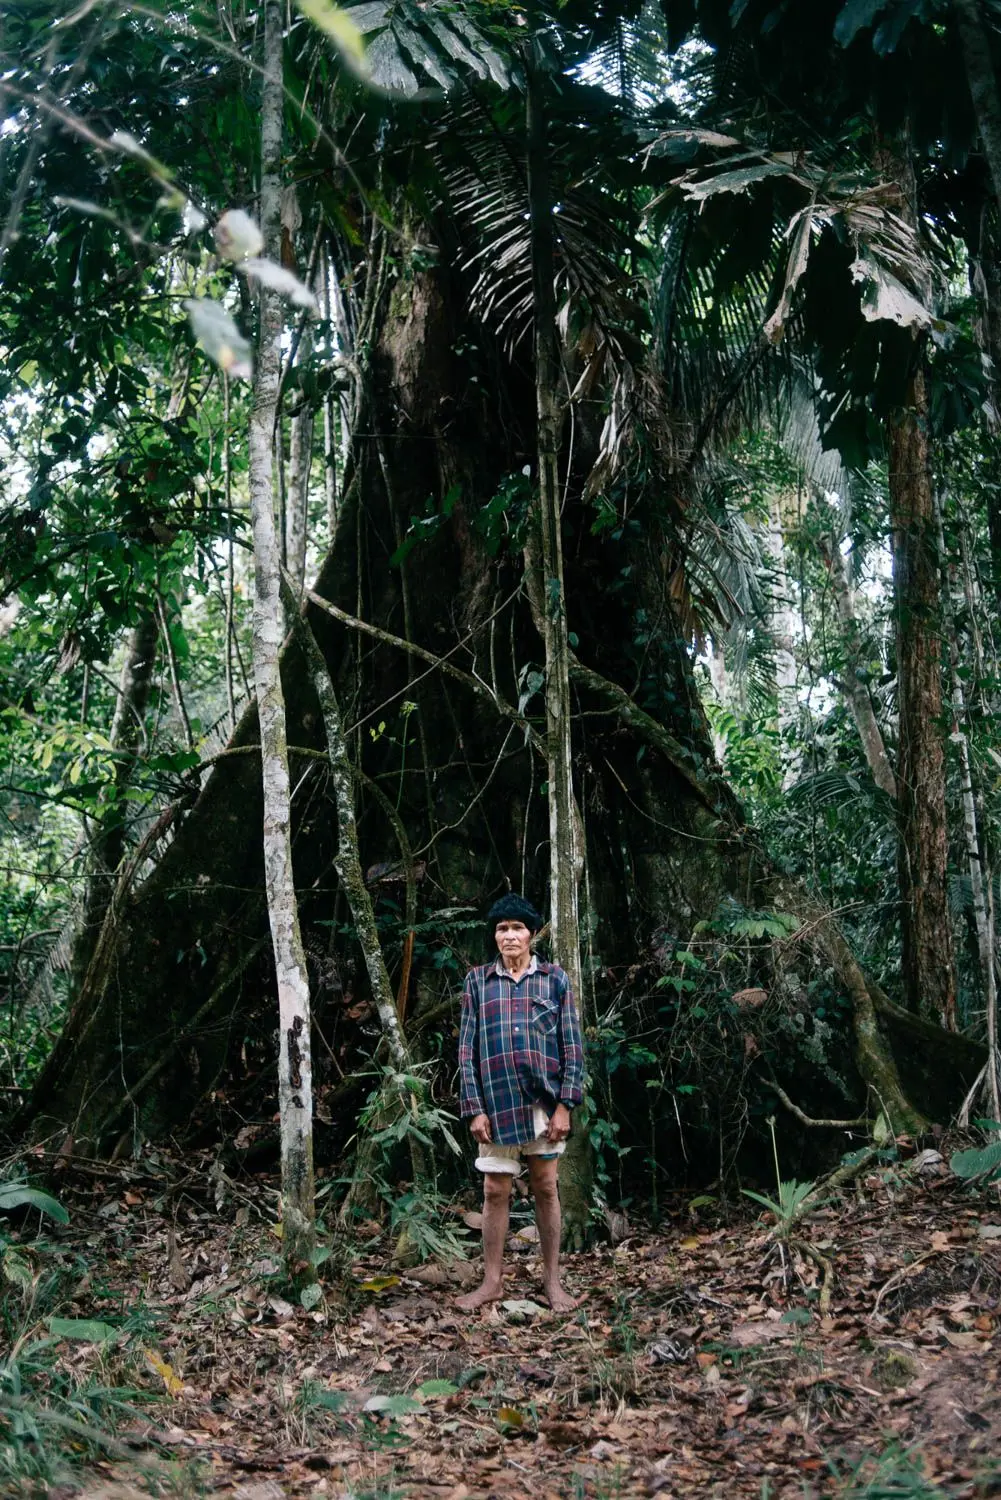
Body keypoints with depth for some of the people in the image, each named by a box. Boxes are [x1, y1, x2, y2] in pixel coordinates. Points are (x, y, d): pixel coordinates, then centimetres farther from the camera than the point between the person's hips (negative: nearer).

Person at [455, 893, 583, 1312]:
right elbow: (466, 1049, 2)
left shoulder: (554, 978, 1)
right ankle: (492, 1281, 18)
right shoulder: (477, 981, 3)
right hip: (496, 1103, 1)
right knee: (495, 1192, 6)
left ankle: (552, 1280, 19)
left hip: (543, 1101, 0)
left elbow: (572, 1045, 0)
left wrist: (565, 1104, -7)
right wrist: (474, 1109, -5)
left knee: (545, 1189, 8)